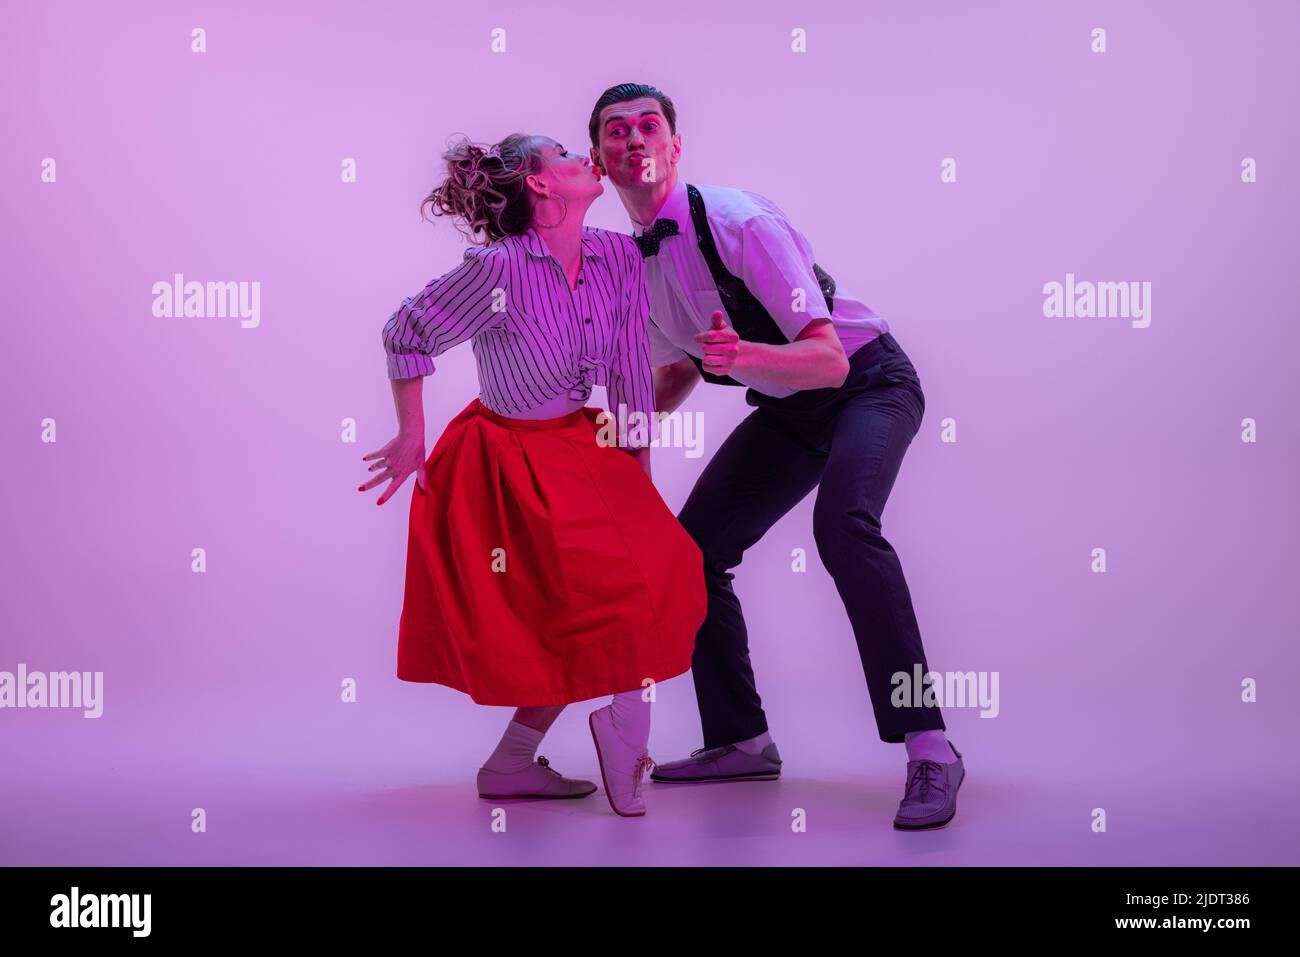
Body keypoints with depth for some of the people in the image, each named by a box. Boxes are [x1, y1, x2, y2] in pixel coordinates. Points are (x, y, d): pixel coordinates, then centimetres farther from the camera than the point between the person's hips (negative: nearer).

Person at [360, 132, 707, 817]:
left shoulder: (621, 257, -5)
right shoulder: (499, 269, -23)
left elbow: (631, 368, 3)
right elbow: (407, 335, -13)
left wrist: (640, 468, 7)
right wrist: (412, 439, -5)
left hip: (583, 448, 7)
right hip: (509, 462, -6)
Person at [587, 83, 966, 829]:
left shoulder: (738, 222, -26)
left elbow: (828, 360, -32)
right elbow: (680, 372, 14)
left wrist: (744, 355, -49)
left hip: (867, 382, -8)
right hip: (786, 408, 8)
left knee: (843, 521, -34)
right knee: (695, 550, 3)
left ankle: (928, 748, -30)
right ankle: (742, 740, 19)